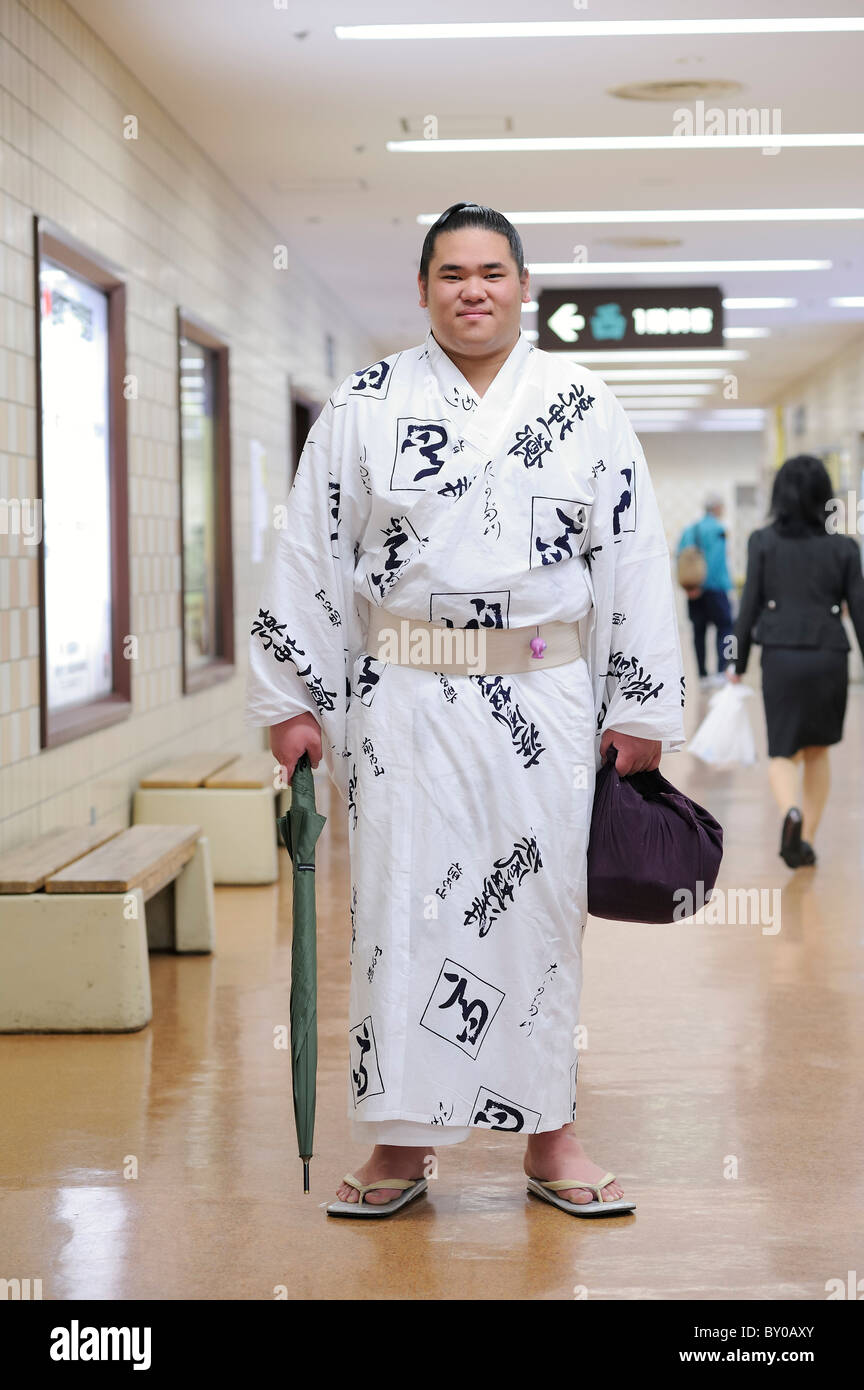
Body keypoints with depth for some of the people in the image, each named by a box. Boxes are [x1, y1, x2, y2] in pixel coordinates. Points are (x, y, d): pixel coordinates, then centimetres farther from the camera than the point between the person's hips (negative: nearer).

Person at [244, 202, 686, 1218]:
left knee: (539, 904, 6)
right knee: (400, 907, 1)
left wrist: (641, 712, 2)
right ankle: (401, 1141, 12)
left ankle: (549, 1134, 18)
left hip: (544, 703, 1)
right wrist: (293, 702, 1)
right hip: (405, 702, 0)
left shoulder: (584, 408, 5)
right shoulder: (364, 407, 4)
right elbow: (309, 559, 4)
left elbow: (632, 565, 5)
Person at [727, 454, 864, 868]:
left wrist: (738, 663, 8)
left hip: (781, 656, -1)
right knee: (817, 751, 19)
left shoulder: (763, 542, -2)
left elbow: (750, 606, -1)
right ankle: (807, 840, 20)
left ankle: (791, 811, -25)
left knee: (784, 753, 6)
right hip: (829, 657, 1)